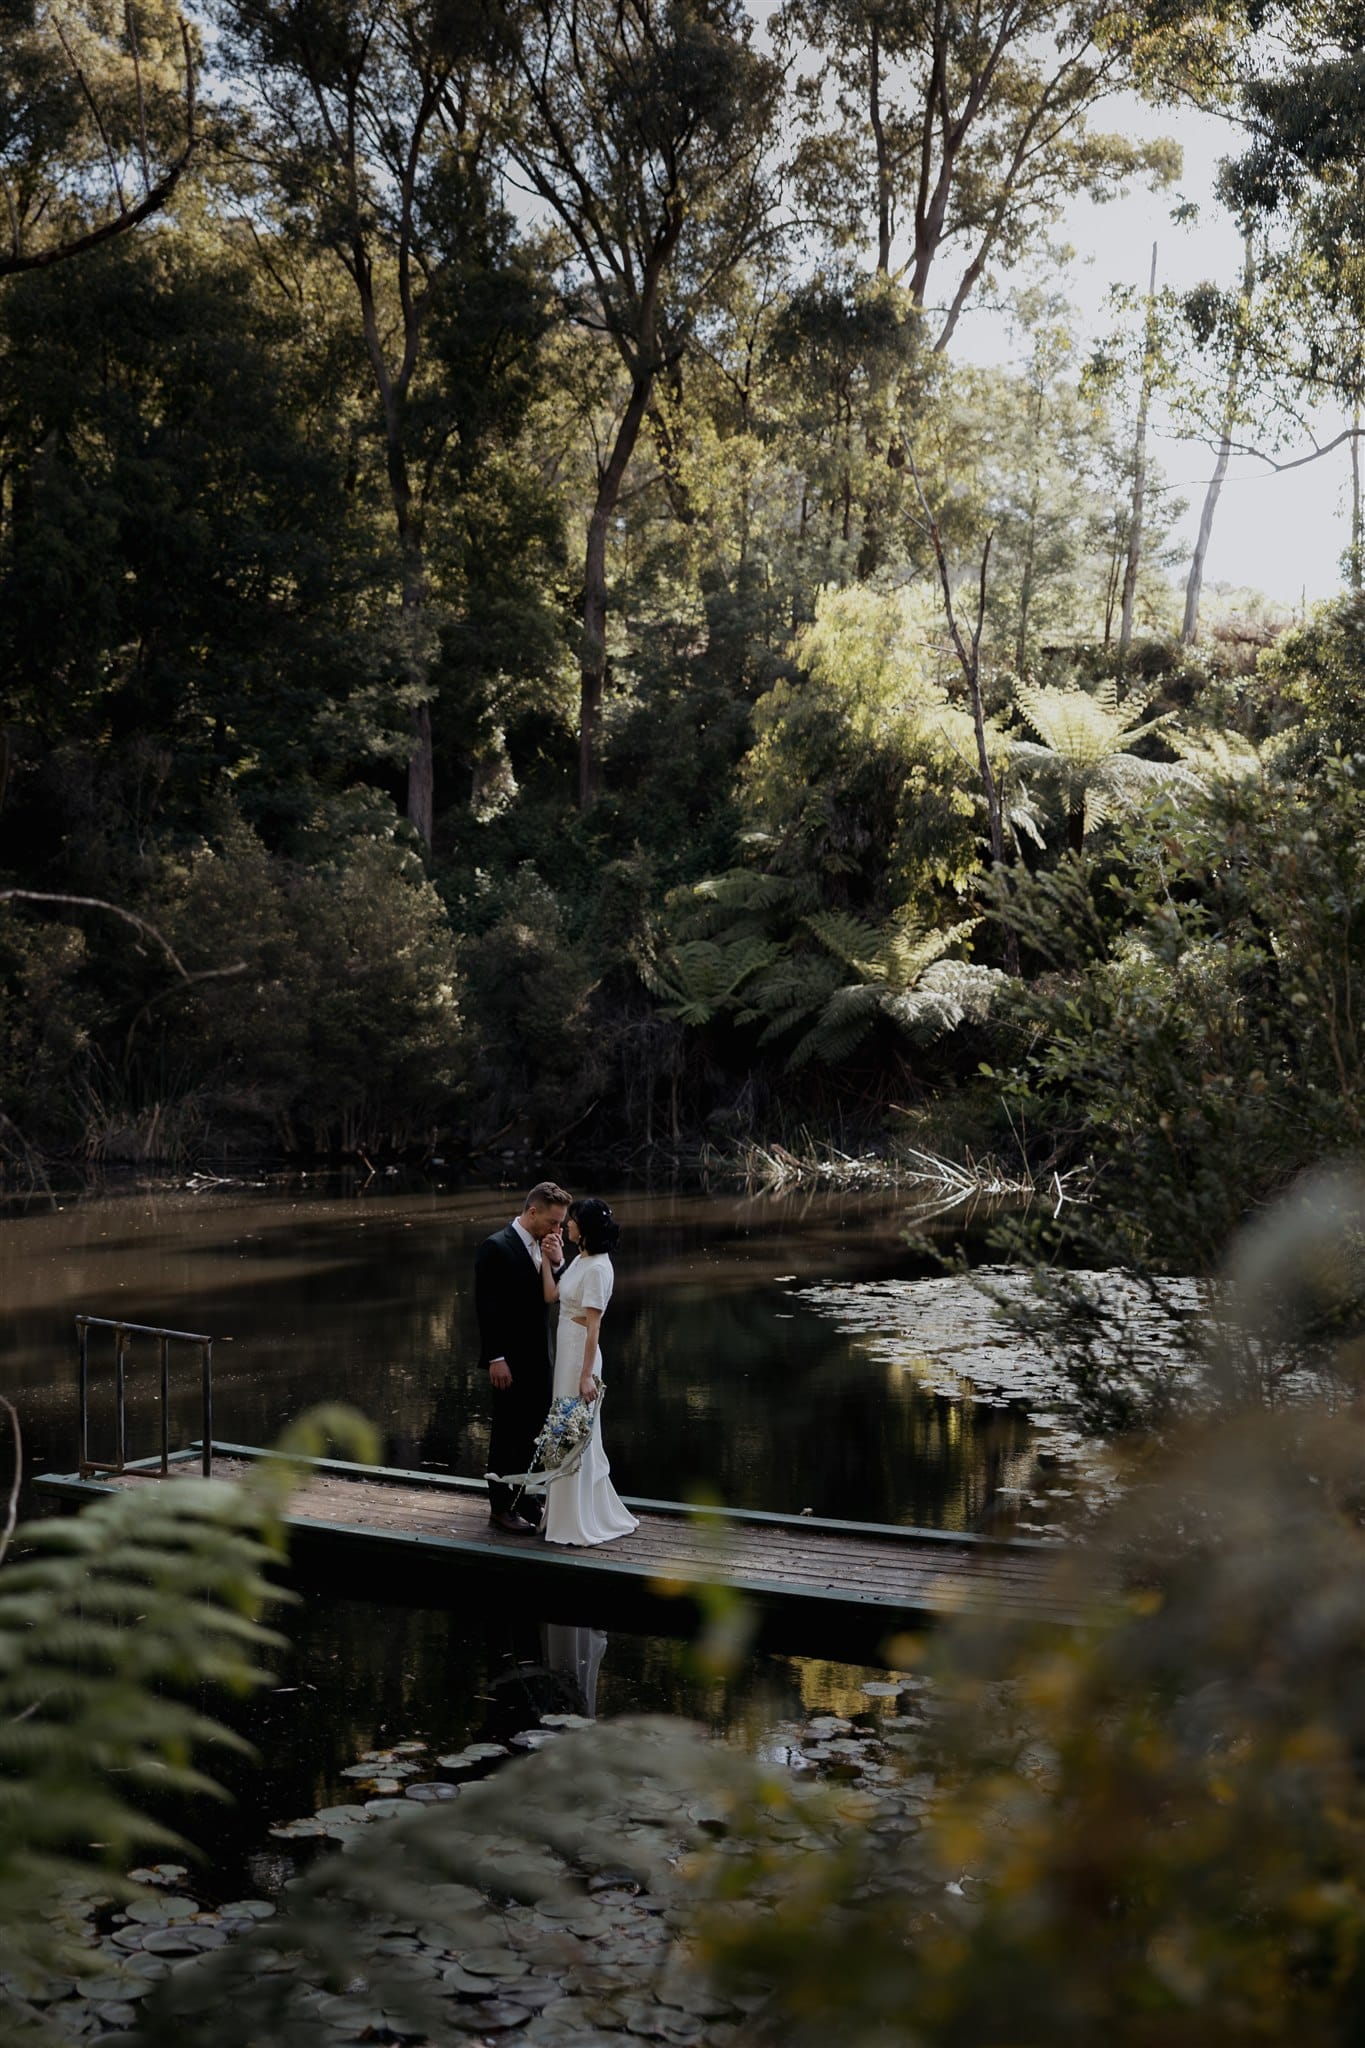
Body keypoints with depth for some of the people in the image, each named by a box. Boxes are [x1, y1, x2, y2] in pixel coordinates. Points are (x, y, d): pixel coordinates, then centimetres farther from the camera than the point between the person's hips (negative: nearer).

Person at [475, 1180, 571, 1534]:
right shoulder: (496, 1247, -15)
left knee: (532, 1433, 13)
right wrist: (496, 1358, -19)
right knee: (507, 1434, 1)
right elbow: (486, 1306, -17)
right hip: (509, 1360, -7)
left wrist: (557, 1263, -9)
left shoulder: (544, 1247, 8)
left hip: (537, 1358, 7)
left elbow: (554, 1296, 7)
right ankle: (501, 1508, 10)